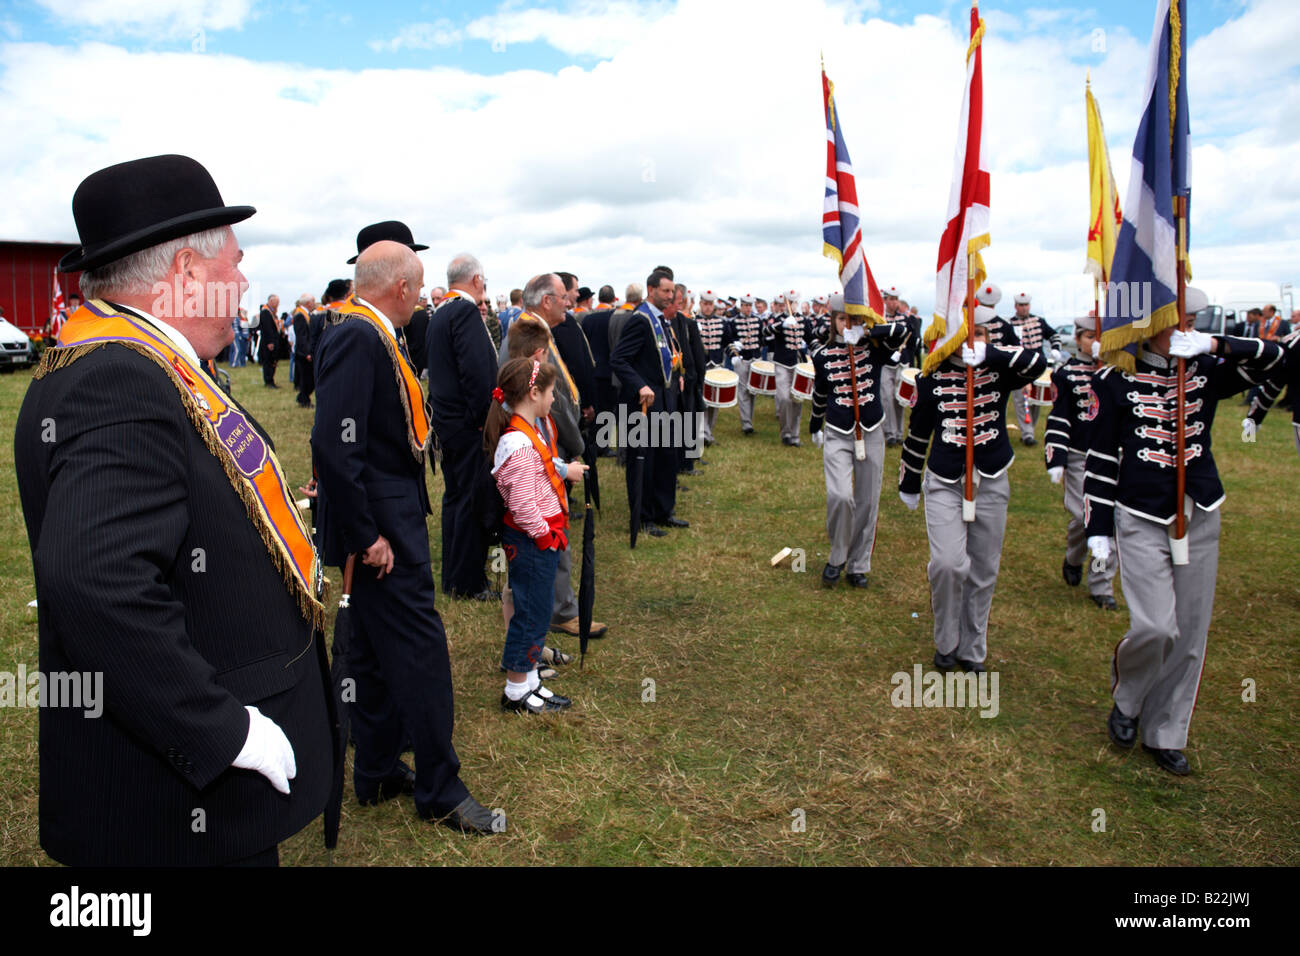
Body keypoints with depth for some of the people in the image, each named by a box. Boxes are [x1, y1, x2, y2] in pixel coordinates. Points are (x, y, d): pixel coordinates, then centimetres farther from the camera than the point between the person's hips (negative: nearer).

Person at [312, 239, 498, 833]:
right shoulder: (356, 336, -19)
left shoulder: (368, 333, 12)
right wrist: (365, 535, -24)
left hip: (391, 514, 11)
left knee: (377, 647, 17)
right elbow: (336, 444, -27)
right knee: (420, 648, -2)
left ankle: (377, 773, 32)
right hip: (382, 519, -11)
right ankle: (440, 790, 12)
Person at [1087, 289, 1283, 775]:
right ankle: (1126, 700, 19)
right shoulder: (1117, 380, -4)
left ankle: (1165, 735, 24)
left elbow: (1271, 356, -6)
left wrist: (1215, 345, -21)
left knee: (1190, 635, 8)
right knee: (1156, 627, -13)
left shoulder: (1204, 372, 4)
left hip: (1200, 517, 4)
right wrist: (1097, 527, -4)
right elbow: (1101, 457, -2)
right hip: (1141, 519, -4)